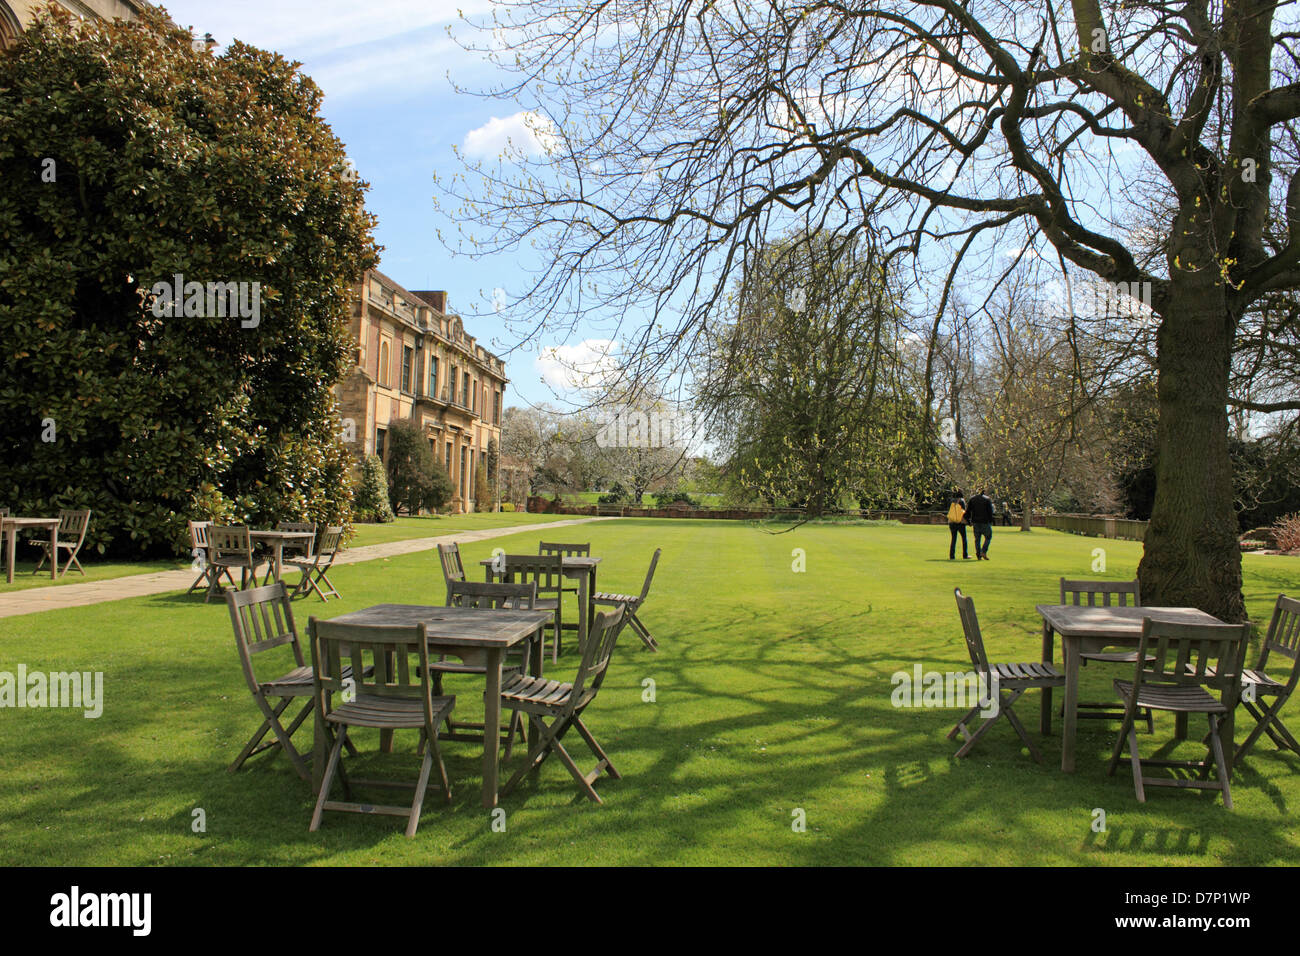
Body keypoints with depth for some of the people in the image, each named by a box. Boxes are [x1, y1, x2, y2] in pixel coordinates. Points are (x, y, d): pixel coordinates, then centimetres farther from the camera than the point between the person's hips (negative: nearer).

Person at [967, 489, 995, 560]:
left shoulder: (972, 499, 8)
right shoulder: (987, 499, 0)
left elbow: (968, 511, 5)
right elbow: (990, 511, -5)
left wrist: (968, 521, 11)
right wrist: (991, 521, 2)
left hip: (975, 522, 3)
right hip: (985, 522, -3)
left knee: (977, 539, 7)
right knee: (988, 537, 8)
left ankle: (978, 555, 4)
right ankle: (984, 552, -7)